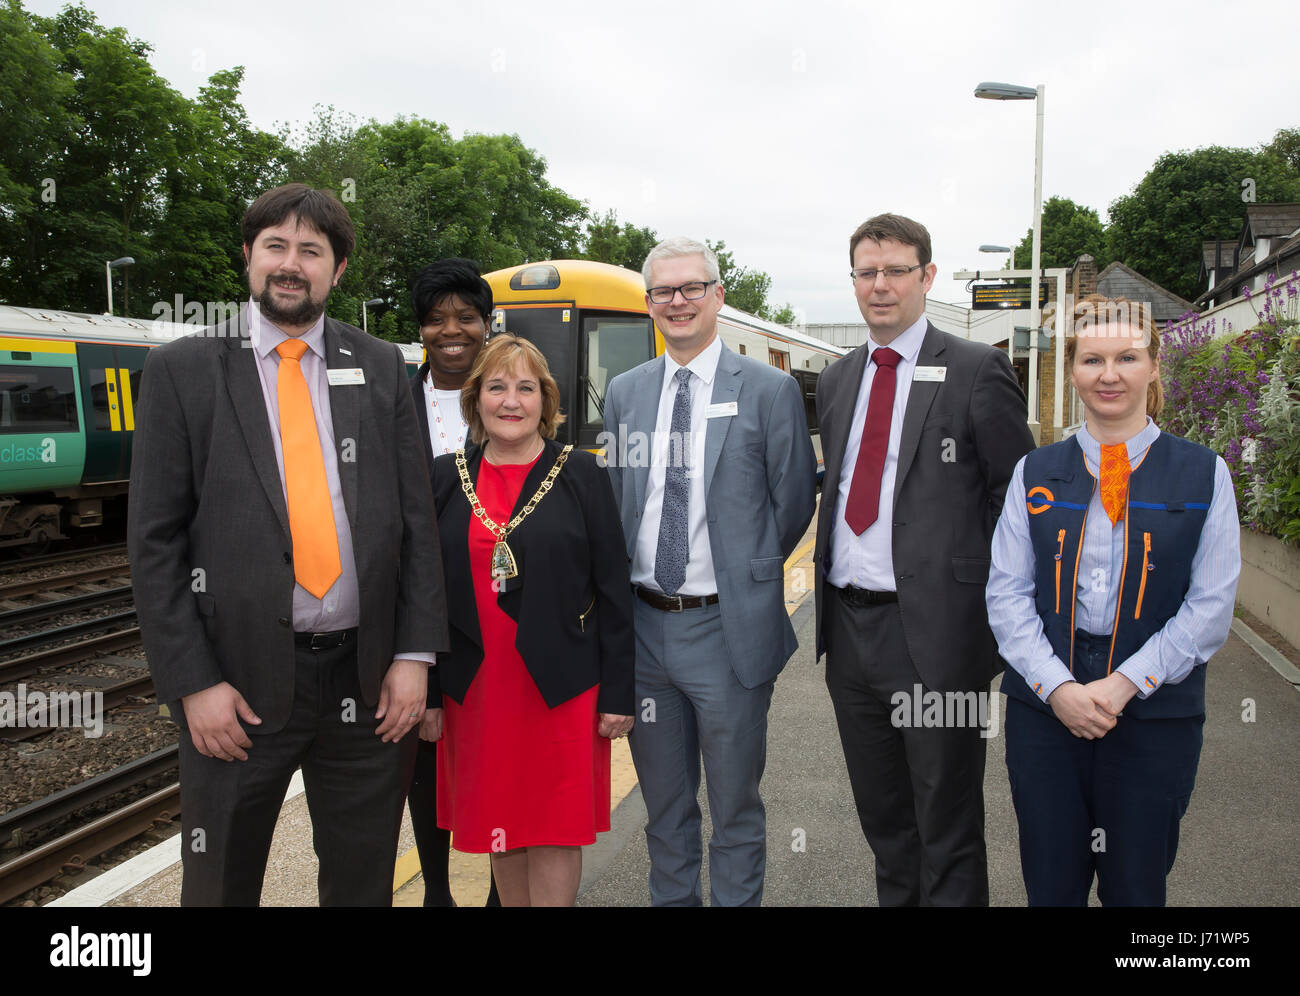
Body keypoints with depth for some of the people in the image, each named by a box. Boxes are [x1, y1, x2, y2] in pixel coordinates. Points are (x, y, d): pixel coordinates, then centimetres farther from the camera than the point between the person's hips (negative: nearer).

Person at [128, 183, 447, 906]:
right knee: (222, 884, 15)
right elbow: (156, 541, -3)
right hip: (240, 684, -1)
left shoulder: (381, 368, 6)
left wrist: (414, 655, -4)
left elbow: (417, 519, 3)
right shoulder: (183, 371, 0)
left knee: (364, 881, 17)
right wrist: (194, 683, -9)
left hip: (369, 681, 2)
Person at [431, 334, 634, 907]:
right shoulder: (445, 478, 5)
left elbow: (614, 589, -4)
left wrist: (617, 693, -7)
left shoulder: (581, 474, -2)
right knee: (498, 825, 14)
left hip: (561, 686, -2)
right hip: (475, 686, 3)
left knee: (555, 834, 5)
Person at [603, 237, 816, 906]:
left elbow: (794, 503, 0)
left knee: (735, 807, 10)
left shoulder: (769, 390, -4)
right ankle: (671, 900, 37)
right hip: (644, 624, 4)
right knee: (664, 803, 19)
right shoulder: (624, 393, 9)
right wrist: (622, 587, 5)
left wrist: (748, 575, 0)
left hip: (727, 630, -4)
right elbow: (611, 503, 13)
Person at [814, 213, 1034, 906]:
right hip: (848, 627, 6)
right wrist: (830, 603, 11)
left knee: (947, 828, 7)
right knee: (882, 817, 20)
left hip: (934, 633, -6)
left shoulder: (977, 370, -6)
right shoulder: (836, 381, 13)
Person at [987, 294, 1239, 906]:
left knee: (1135, 887, 11)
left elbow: (1211, 605, -3)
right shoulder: (1035, 473, 6)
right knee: (1050, 885, 10)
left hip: (1156, 713, -1)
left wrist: (1124, 684, -12)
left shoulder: (1203, 475, 2)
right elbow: (1007, 593, 1)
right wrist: (1057, 687, -11)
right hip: (1045, 708, 1)